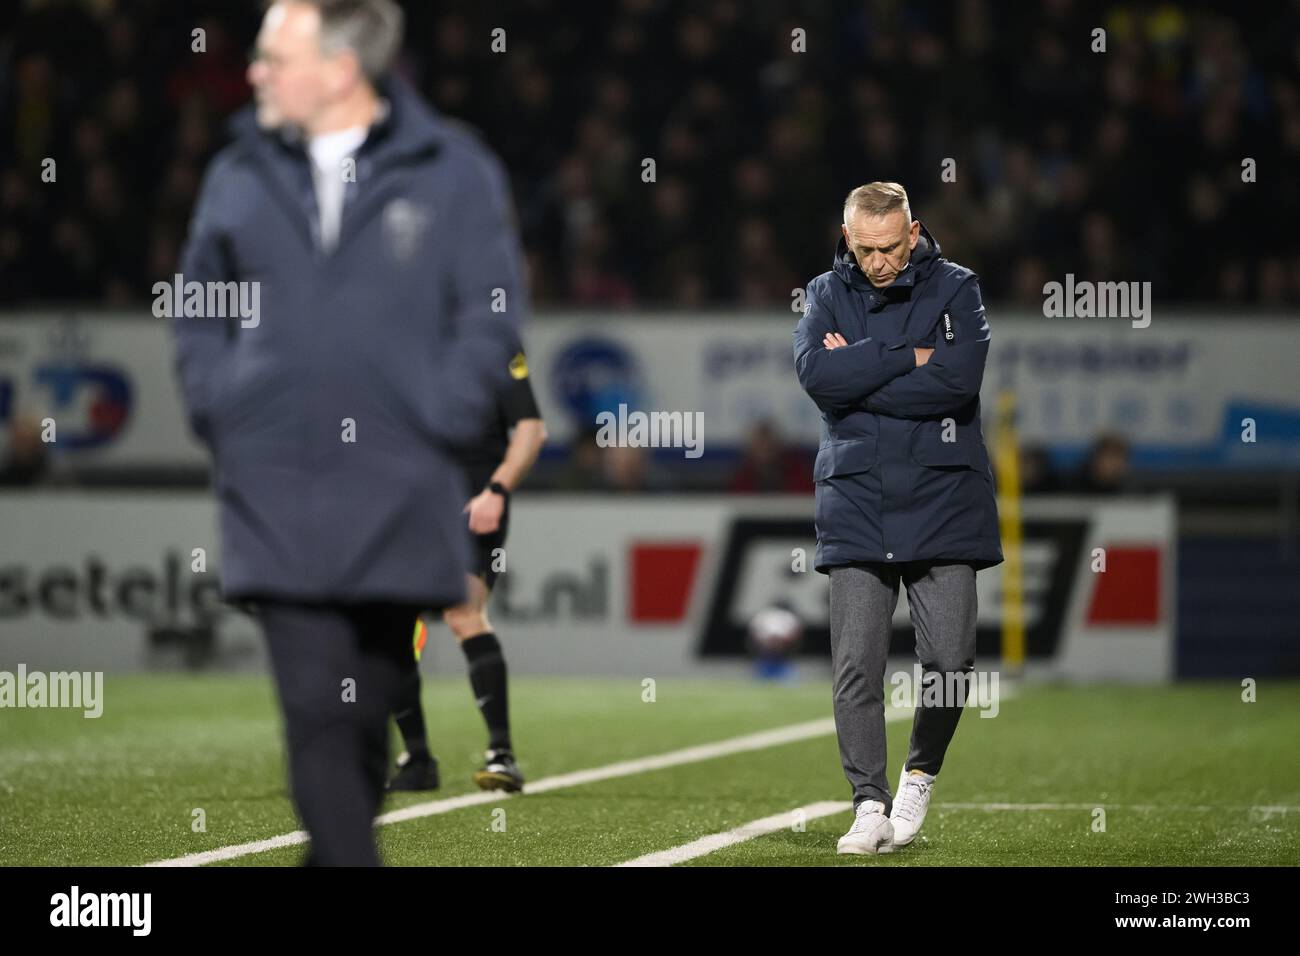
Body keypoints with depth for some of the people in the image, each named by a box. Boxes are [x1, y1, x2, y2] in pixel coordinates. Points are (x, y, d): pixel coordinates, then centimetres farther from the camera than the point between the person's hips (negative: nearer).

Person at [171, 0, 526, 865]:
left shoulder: (453, 173, 0)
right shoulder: (242, 176, 9)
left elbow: (492, 317, 1)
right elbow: (197, 309, 18)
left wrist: (435, 425, -7)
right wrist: (220, 411, 5)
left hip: (399, 499, -1)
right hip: (277, 499, 1)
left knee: (369, 717, 9)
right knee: (317, 714, -11)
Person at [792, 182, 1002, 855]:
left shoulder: (954, 288, 2)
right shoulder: (827, 294, 8)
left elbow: (959, 378, -14)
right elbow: (815, 372, -11)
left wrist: (857, 376, -11)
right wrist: (909, 358, -13)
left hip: (940, 502, -1)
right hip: (855, 503, 1)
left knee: (950, 660, -4)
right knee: (856, 666, -4)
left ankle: (921, 773, 20)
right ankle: (870, 803, 3)